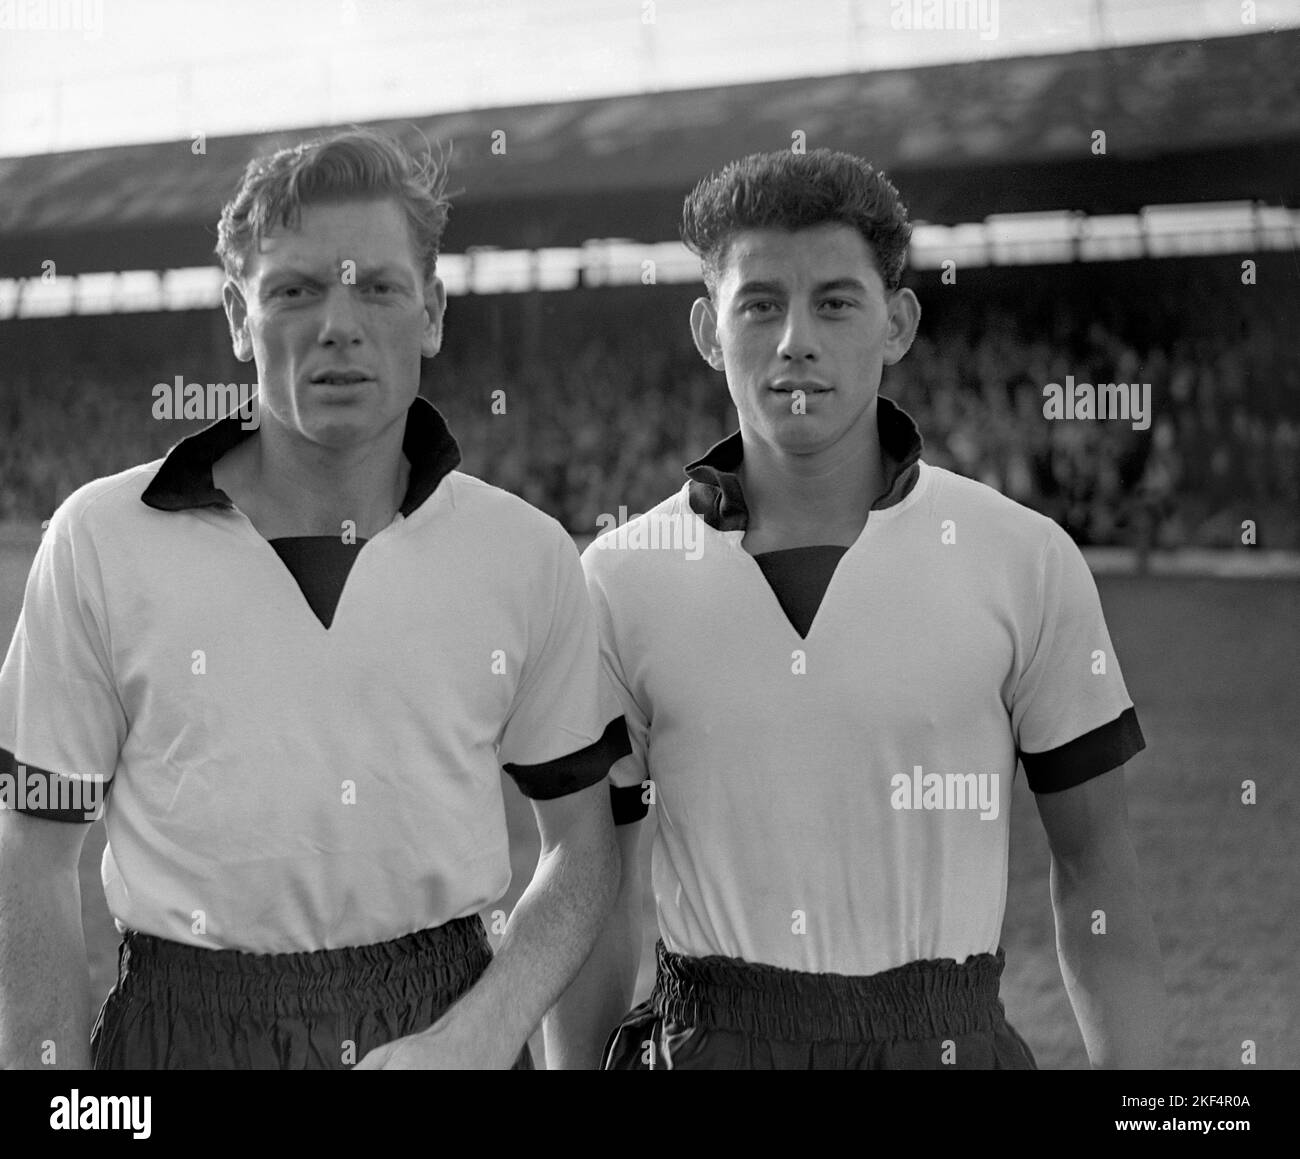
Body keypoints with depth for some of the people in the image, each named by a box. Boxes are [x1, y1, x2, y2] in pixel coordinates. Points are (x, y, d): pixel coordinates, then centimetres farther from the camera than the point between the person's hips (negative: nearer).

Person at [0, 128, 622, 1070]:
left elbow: (582, 845, 7)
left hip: (444, 1021, 1)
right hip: (189, 1026, -1)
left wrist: (481, 1034, -8)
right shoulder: (102, 541, -3)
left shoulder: (527, 556, 0)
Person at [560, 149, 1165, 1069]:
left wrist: (1128, 1065, -4)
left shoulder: (1027, 563, -3)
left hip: (952, 1037, 0)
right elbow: (591, 894, 5)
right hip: (707, 1038, 1)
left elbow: (1096, 871, 2)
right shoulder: (620, 581, -1)